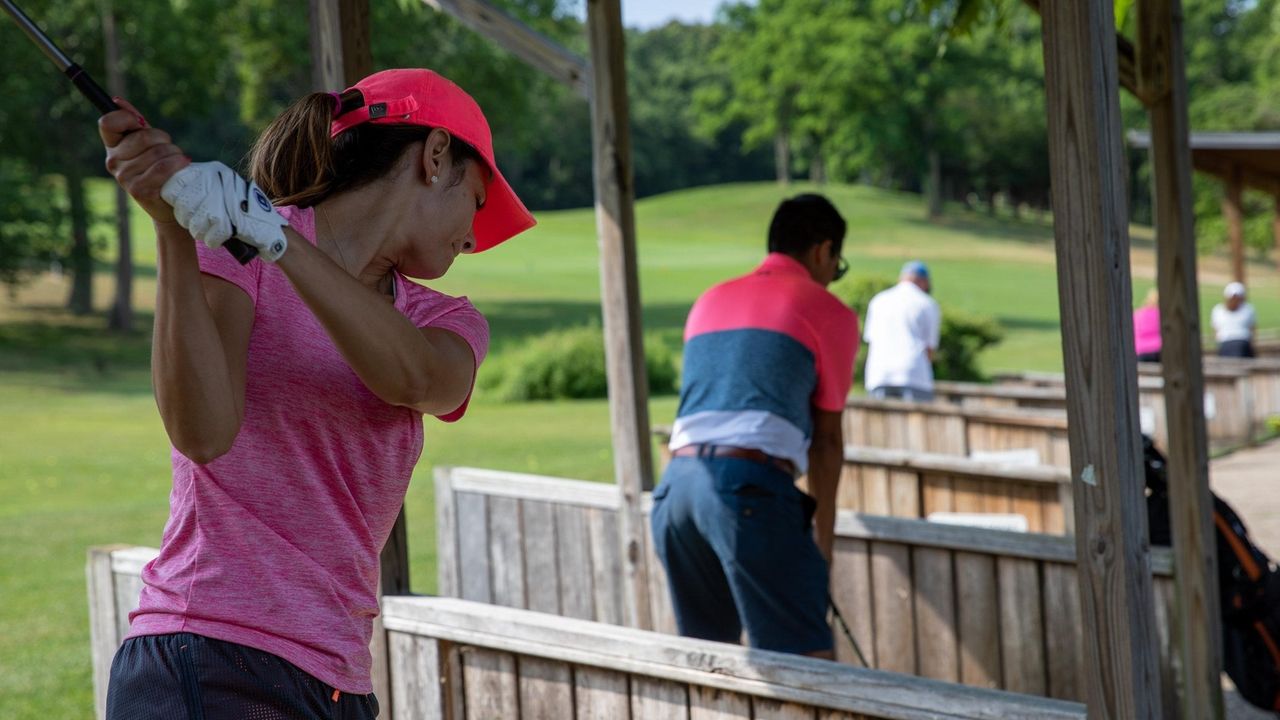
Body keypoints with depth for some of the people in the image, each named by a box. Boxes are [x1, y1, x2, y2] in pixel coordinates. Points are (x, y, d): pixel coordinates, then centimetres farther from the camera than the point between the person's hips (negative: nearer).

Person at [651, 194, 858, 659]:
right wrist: (823, 537, 21)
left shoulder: (709, 301, 27)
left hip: (676, 483, 6)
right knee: (808, 663, -6)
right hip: (751, 484, -6)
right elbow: (826, 440, 11)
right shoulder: (827, 311, 10)